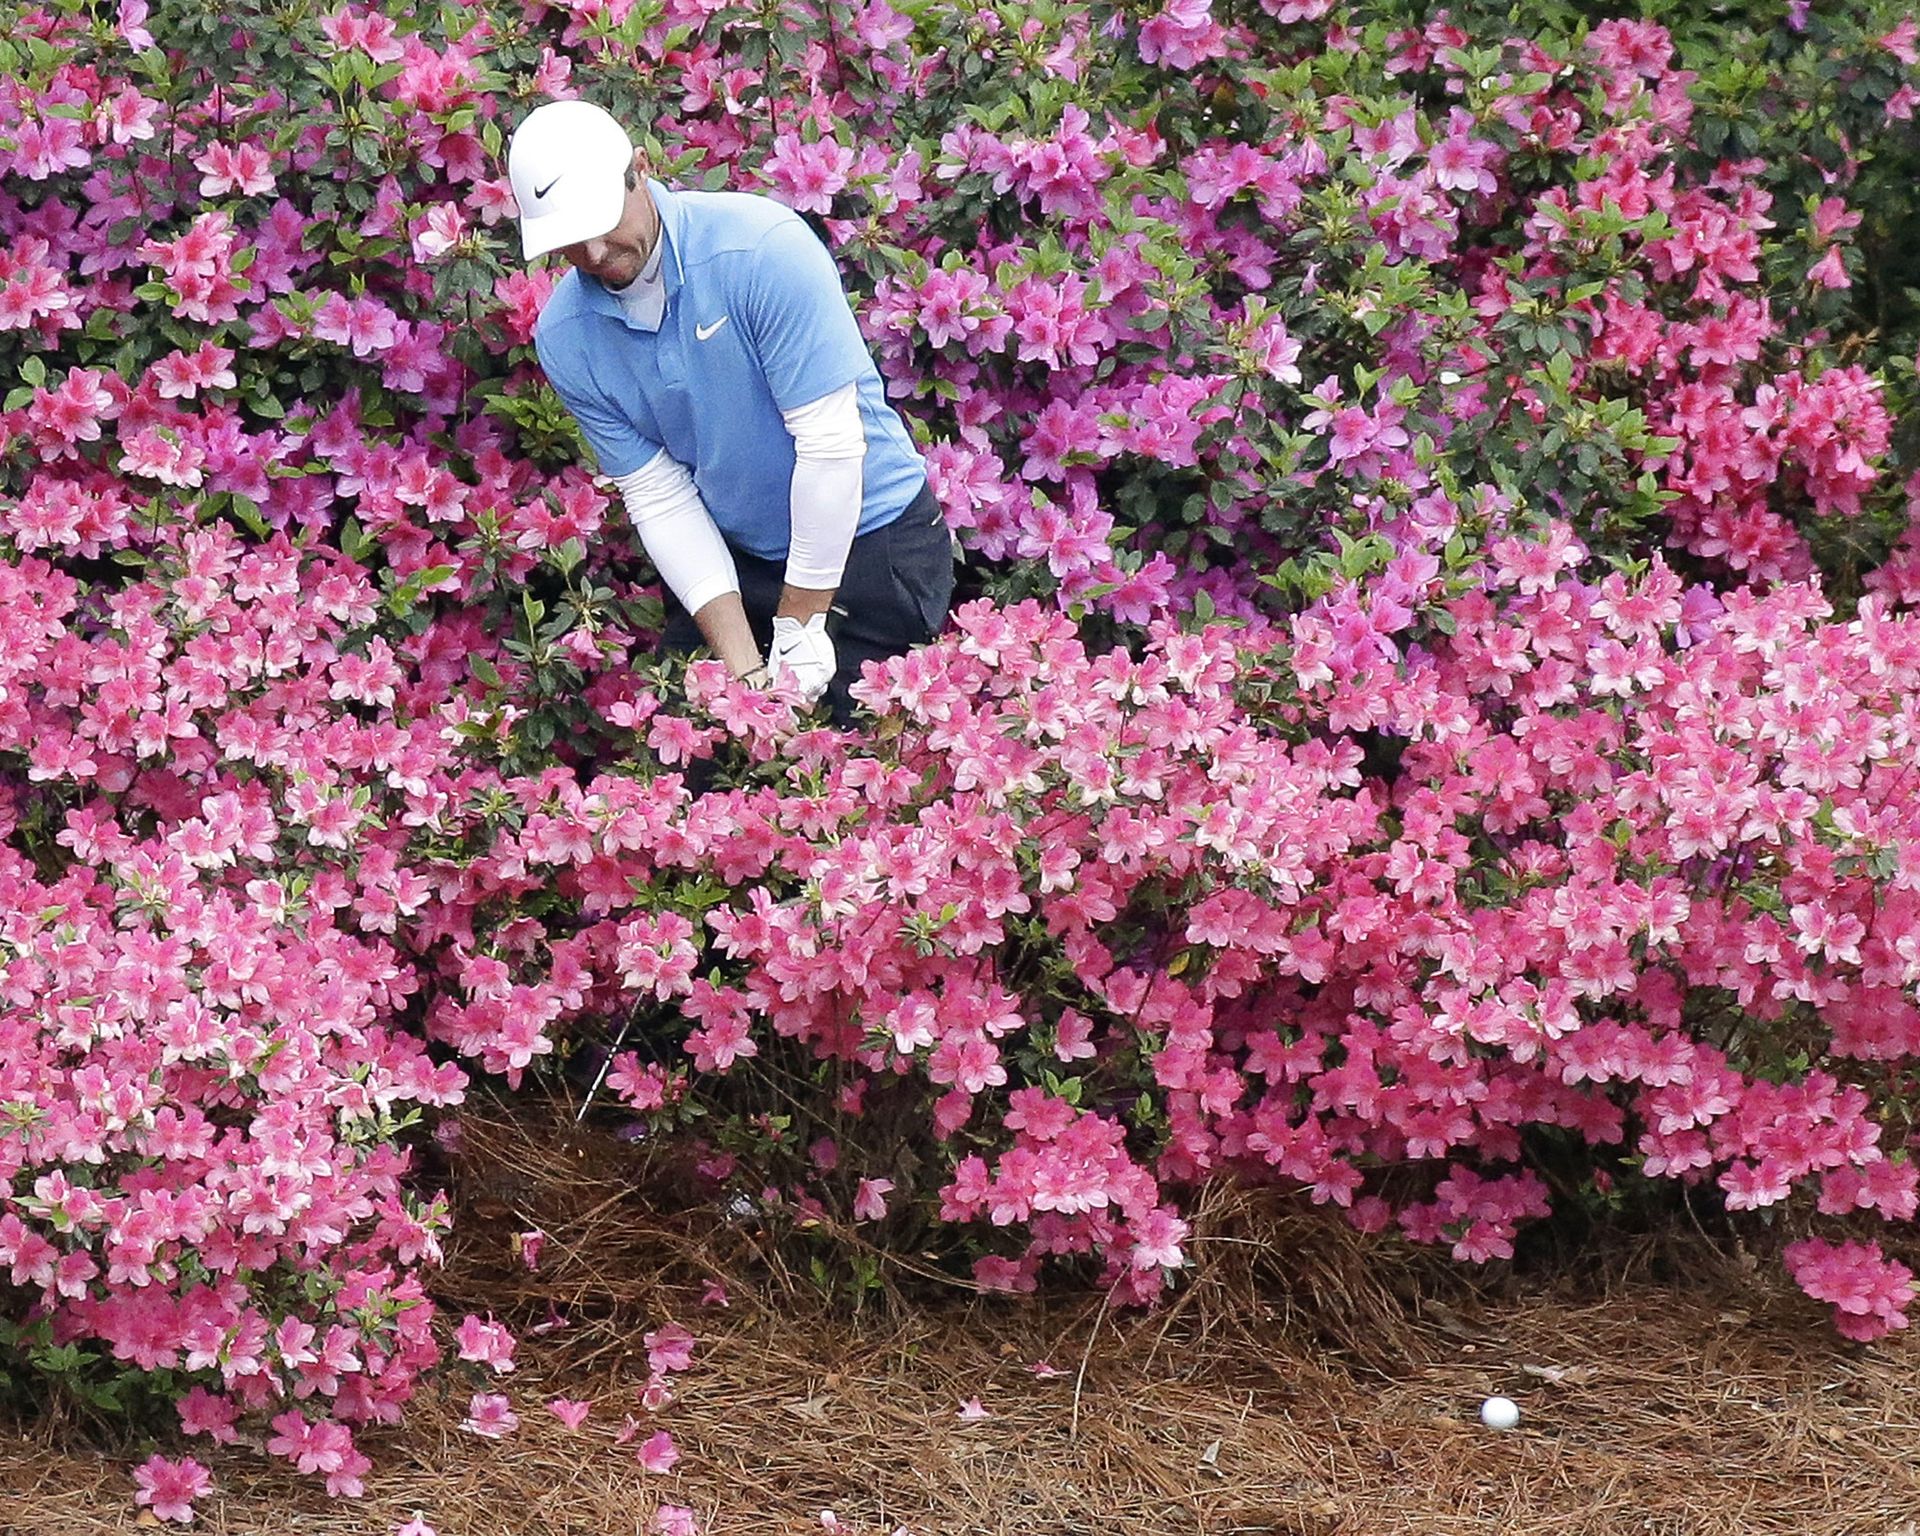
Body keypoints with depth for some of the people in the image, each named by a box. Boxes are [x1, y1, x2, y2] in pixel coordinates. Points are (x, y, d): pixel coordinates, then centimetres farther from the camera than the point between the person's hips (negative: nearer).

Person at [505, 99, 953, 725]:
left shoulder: (765, 247, -24)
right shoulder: (563, 337, -7)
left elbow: (829, 444, -23)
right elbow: (659, 496, -5)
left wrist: (799, 629, -19)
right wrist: (743, 666, -14)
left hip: (868, 541, -5)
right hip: (730, 558, 5)